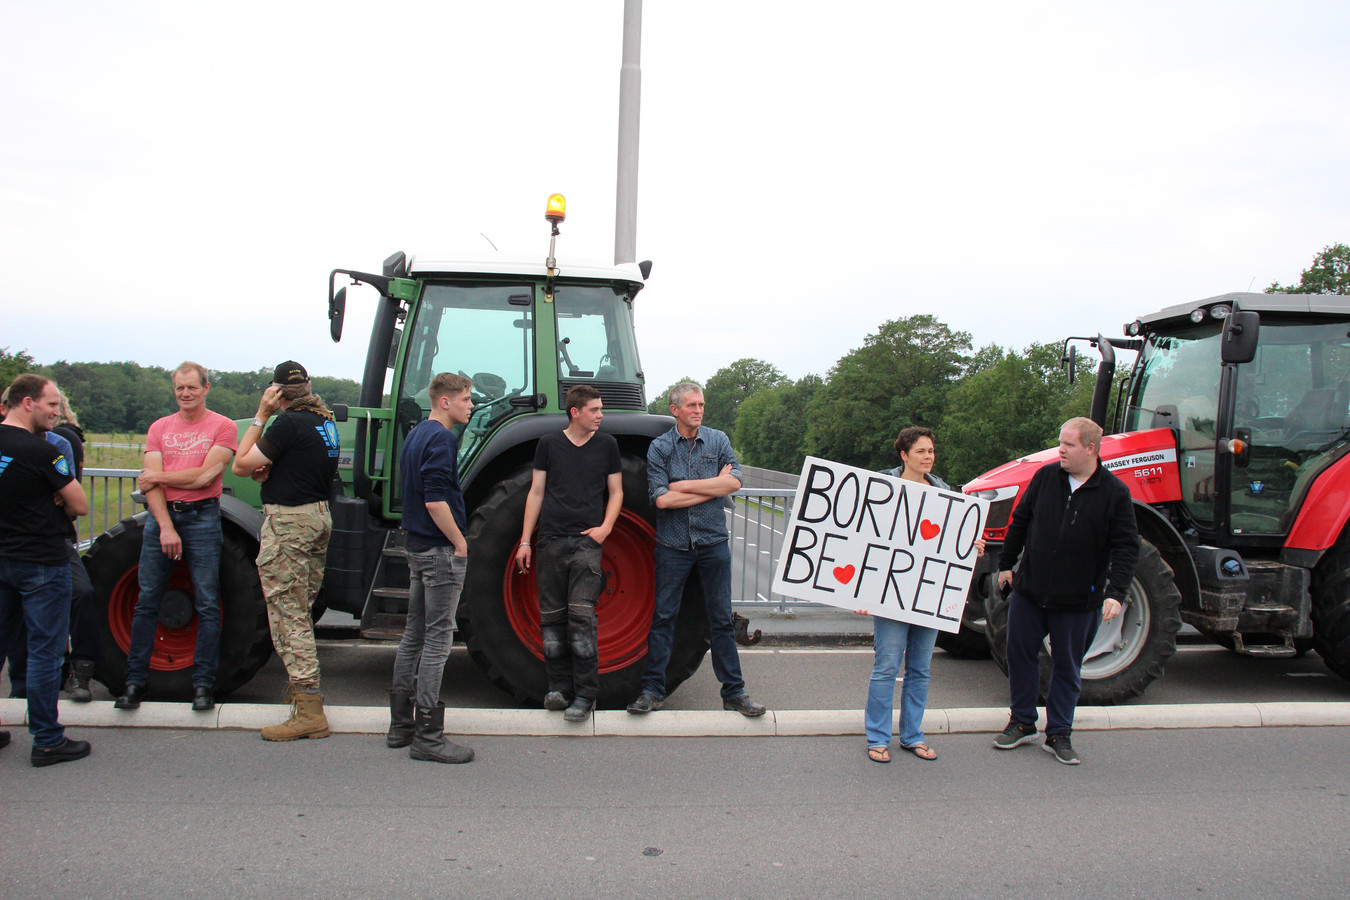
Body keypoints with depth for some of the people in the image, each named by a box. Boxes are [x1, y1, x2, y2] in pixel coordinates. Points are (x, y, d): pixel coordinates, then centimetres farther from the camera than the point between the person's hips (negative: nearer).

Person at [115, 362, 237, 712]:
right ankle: (135, 682, 13)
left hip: (202, 516, -3)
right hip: (161, 514, 3)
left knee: (207, 604, -1)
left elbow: (204, 476, -11)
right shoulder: (159, 428, 11)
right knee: (147, 602, 5)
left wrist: (157, 476, -3)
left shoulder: (222, 427, 0)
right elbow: (151, 484, 1)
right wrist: (166, 527, -11)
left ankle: (203, 684, 6)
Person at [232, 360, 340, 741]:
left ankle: (309, 712, -5)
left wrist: (260, 417, -7)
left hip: (288, 521, -9)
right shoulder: (327, 423, 10)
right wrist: (270, 471, 6)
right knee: (299, 612, 21)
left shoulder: (289, 423, -17)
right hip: (319, 517, 9)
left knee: (288, 615, -5)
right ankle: (304, 685, 33)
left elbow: (240, 465, -11)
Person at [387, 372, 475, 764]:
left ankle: (401, 724, 21)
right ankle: (428, 736, -3)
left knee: (415, 632, 14)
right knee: (438, 637, -7)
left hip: (416, 545, 10)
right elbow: (436, 501, -24)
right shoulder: (440, 439, -16)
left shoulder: (416, 435, 15)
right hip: (440, 549, -10)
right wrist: (459, 542, -14)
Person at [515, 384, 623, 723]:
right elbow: (536, 493, 10)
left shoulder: (606, 444, 9)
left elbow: (616, 492, 13)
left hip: (587, 541, -1)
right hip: (551, 540, 2)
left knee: (581, 614, -11)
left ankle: (585, 694, -5)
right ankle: (559, 686, 16)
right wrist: (525, 541, 6)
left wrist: (606, 527, -4)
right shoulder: (549, 444, 7)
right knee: (552, 616, 4)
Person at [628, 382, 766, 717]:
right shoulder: (659, 447, -1)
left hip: (713, 542, 1)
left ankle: (733, 691, 16)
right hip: (673, 545, -1)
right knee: (663, 617, 3)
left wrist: (686, 485, -12)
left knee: (721, 619, 7)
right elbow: (661, 499, -13)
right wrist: (713, 486, -10)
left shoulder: (718, 440, 5)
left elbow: (734, 481, -10)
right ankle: (653, 689, 13)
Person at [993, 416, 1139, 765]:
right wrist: (1006, 564, 12)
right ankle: (1022, 724, 28)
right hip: (1029, 592, 3)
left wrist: (1116, 592, -18)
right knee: (1020, 655, 11)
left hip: (1078, 601, -3)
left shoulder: (1114, 493, -8)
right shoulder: (1046, 476, -1)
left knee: (1067, 667, 9)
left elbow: (1127, 548, -9)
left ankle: (1059, 735, 23)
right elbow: (1020, 522, 9)